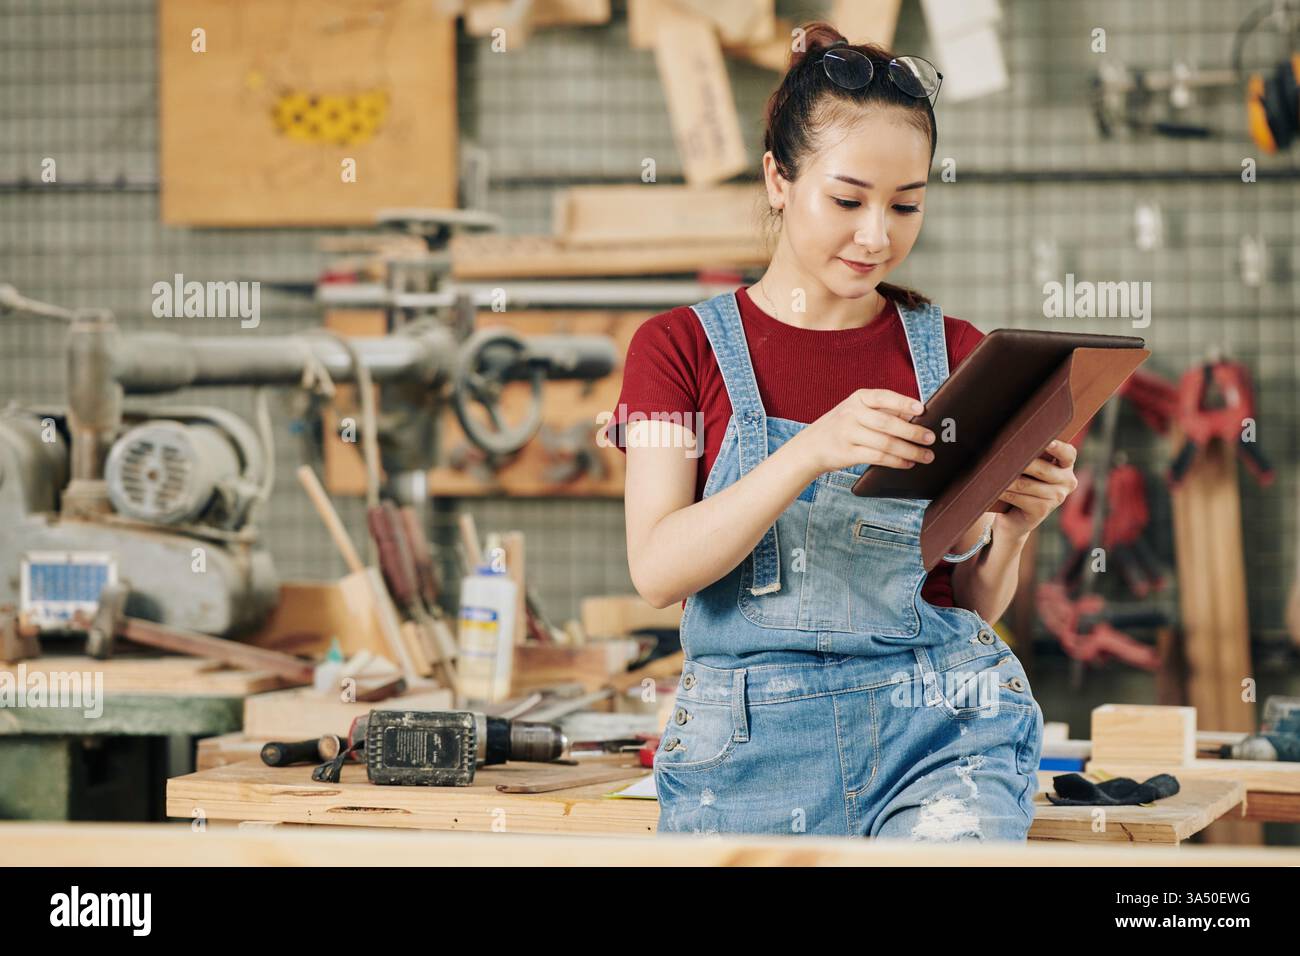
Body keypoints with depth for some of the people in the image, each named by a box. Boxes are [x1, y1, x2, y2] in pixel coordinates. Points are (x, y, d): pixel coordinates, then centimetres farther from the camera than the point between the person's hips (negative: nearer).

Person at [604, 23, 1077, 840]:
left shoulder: (953, 353, 12)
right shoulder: (681, 349, 6)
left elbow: (977, 601, 13)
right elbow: (658, 569, -9)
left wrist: (1013, 526, -9)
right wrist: (812, 450, -21)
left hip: (937, 727, 1)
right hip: (752, 746, 0)